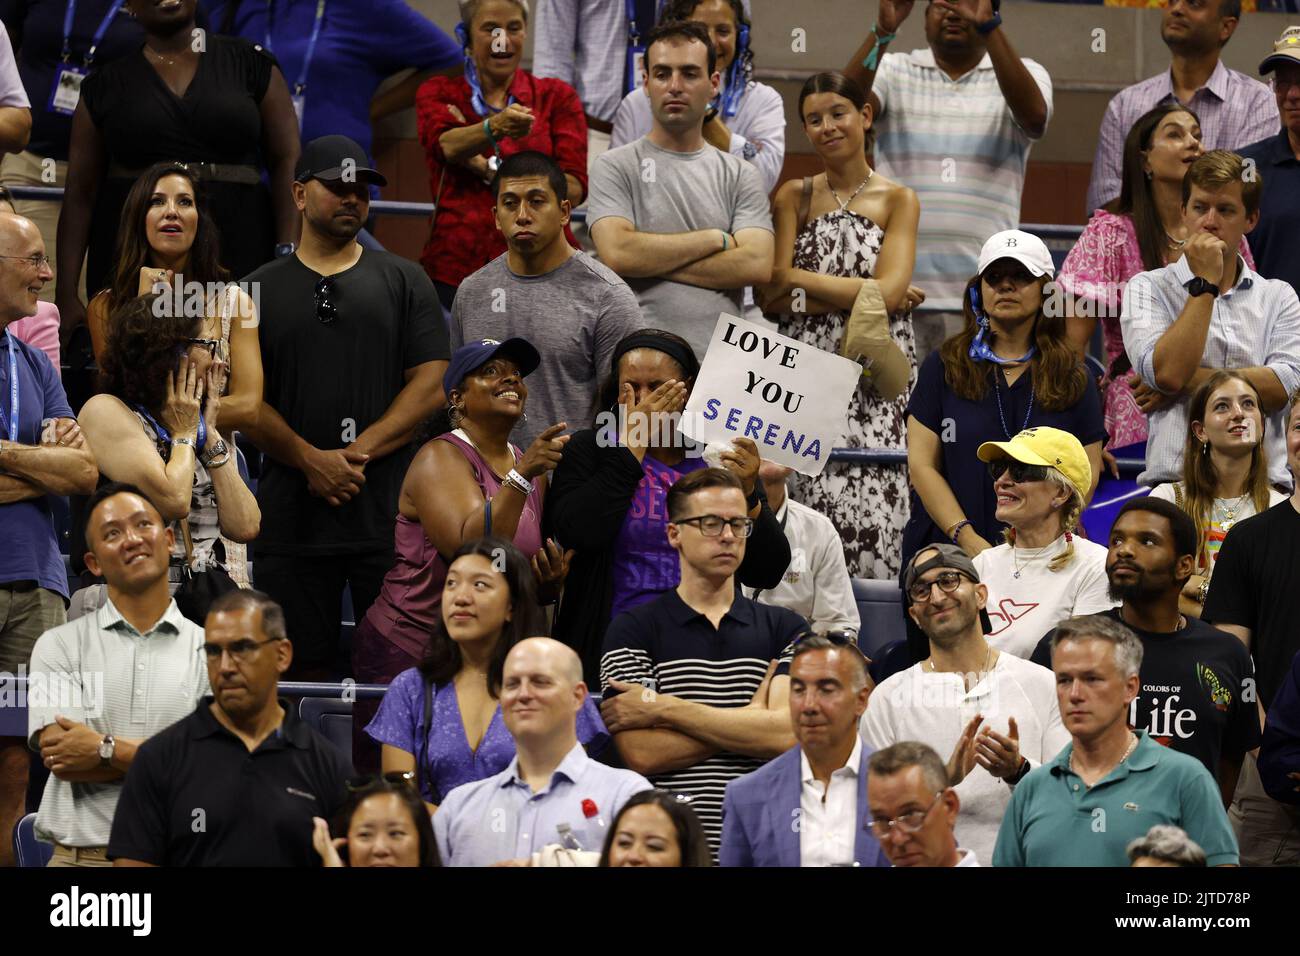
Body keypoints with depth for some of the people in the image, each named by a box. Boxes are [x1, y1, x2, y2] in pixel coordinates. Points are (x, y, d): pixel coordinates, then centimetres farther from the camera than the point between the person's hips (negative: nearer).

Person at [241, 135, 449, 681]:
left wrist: (361, 452, -9)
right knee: (302, 671, 2)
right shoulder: (261, 289, 12)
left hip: (390, 513, 0)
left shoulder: (402, 281, 12)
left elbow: (431, 385, 3)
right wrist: (312, 460, -9)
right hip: (292, 514, 1)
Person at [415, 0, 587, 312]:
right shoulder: (439, 93, 12)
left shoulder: (556, 96, 12)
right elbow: (446, 144, -12)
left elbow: (574, 189, -1)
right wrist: (494, 127, -32)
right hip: (455, 269, 0)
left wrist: (493, 172, -9)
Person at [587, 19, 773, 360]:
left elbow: (756, 265, -3)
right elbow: (617, 253, -11)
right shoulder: (615, 167, 5)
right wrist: (715, 239, -3)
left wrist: (652, 258, -7)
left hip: (721, 358, 2)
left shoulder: (741, 175, 12)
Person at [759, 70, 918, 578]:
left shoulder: (898, 201, 7)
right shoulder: (794, 196, 12)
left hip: (874, 379, -1)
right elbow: (770, 296, 0)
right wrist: (863, 294, -7)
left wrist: (798, 278, -5)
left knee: (871, 515, -12)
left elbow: (890, 292, -7)